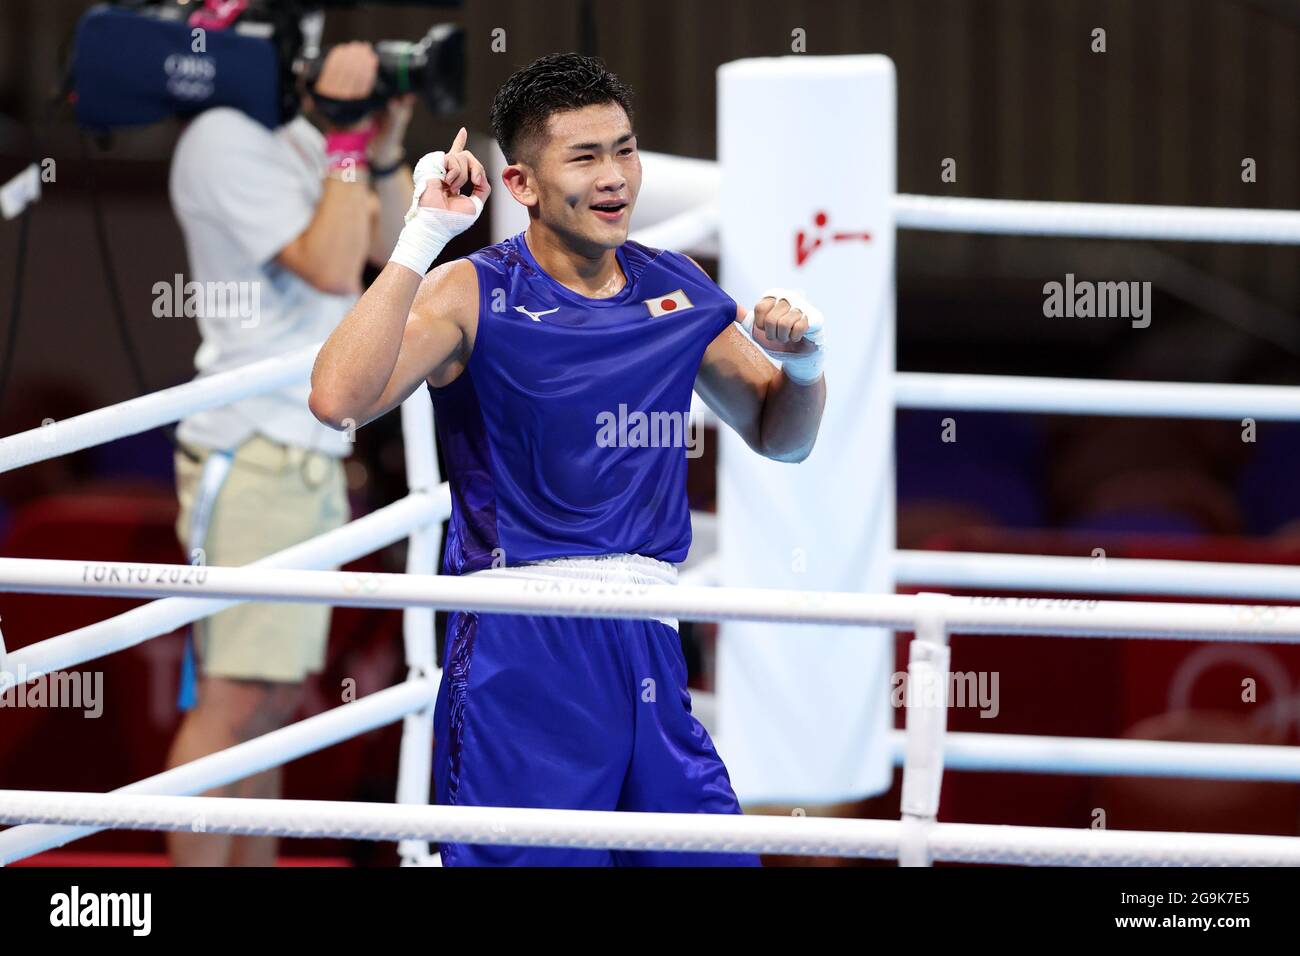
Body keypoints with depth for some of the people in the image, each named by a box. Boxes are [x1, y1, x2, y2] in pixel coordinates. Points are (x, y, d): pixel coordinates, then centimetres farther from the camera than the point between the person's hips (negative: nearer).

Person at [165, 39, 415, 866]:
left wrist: (385, 146, 3)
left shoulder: (299, 139, 14)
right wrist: (349, 139, -16)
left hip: (308, 455, 10)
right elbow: (332, 268, -19)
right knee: (235, 698, -12)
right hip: (255, 454, -10)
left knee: (276, 699, 10)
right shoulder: (225, 140, -13)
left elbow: (391, 250, 16)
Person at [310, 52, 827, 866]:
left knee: (713, 856, 4)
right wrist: (426, 235, -22)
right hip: (521, 650, -5)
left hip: (647, 643, 5)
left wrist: (803, 363, 1)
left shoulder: (676, 289, 11)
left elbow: (779, 437, 24)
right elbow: (340, 399, -23)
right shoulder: (475, 296, -5)